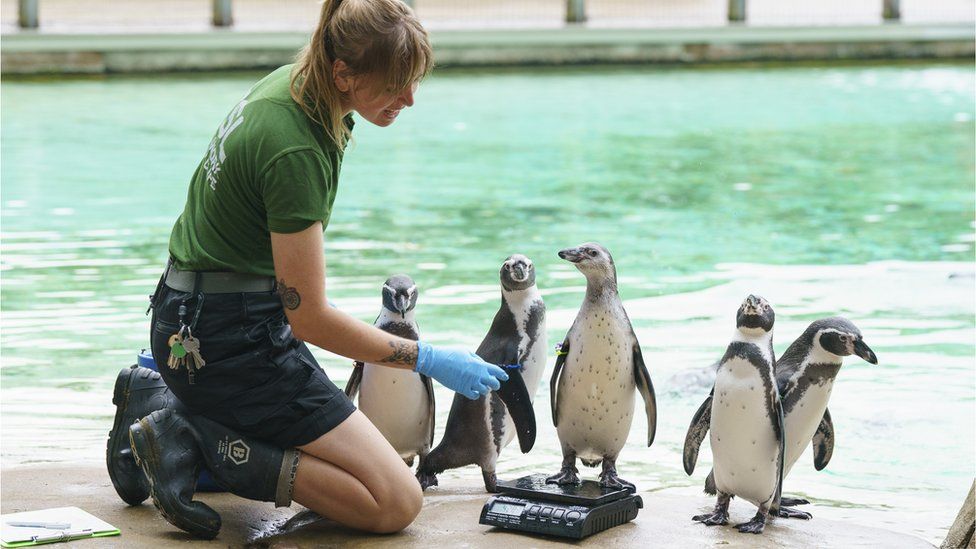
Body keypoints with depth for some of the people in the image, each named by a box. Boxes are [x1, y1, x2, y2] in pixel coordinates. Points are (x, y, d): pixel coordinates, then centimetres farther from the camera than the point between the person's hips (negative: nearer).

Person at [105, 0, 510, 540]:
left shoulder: (291, 82, 0)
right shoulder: (295, 151, -27)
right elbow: (309, 317, -22)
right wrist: (431, 360, -15)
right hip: (231, 338, -10)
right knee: (397, 503, -11)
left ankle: (158, 401, 17)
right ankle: (198, 444, -9)